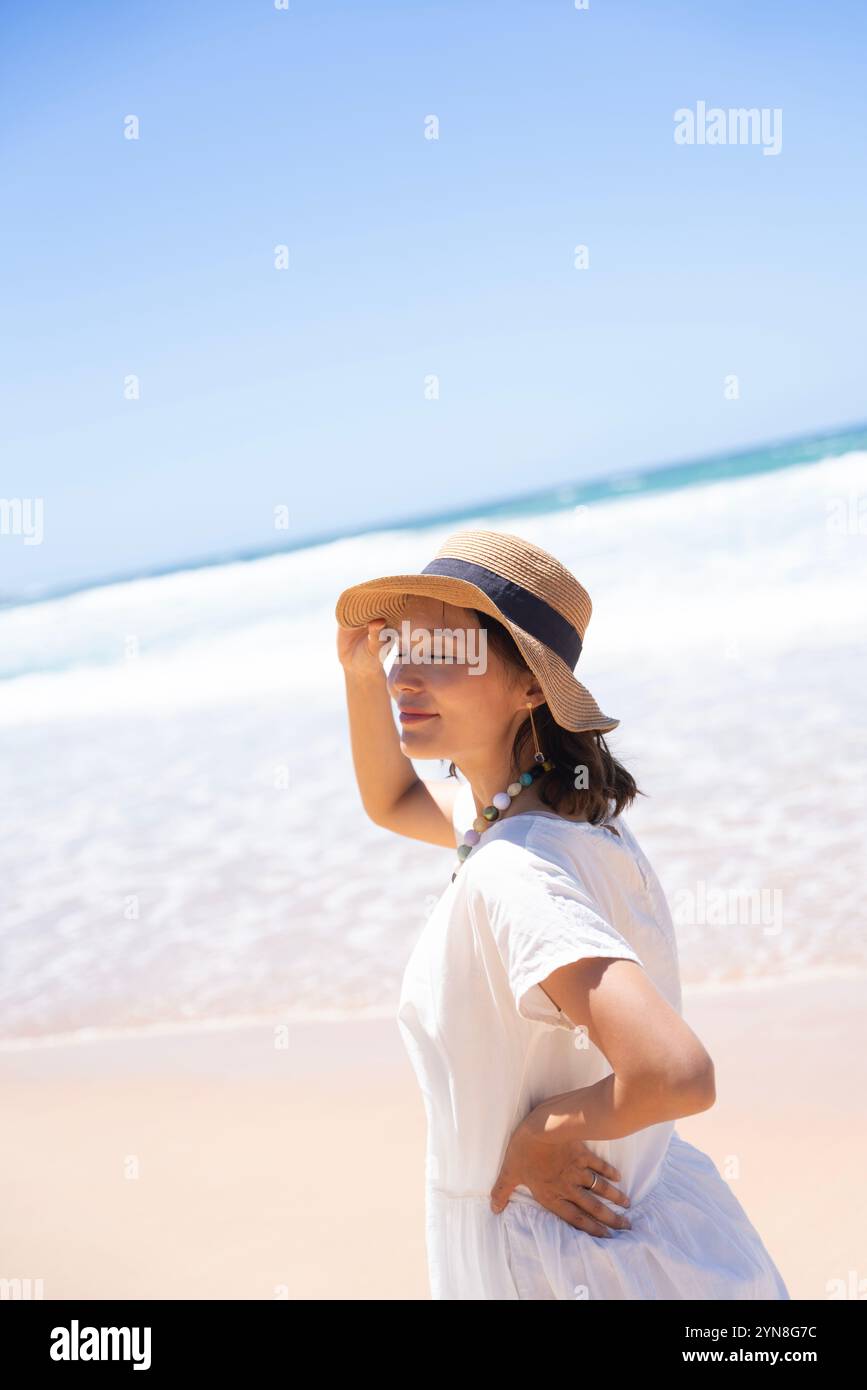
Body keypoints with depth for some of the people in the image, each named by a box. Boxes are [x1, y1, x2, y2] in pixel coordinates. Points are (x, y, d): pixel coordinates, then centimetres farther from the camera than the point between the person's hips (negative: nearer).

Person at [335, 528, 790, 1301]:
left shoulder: (512, 874, -27)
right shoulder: (566, 808, -1)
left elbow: (678, 1075, -38)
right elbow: (394, 802, 18)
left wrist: (537, 1132, -21)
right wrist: (361, 671, 3)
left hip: (564, 1265, -8)